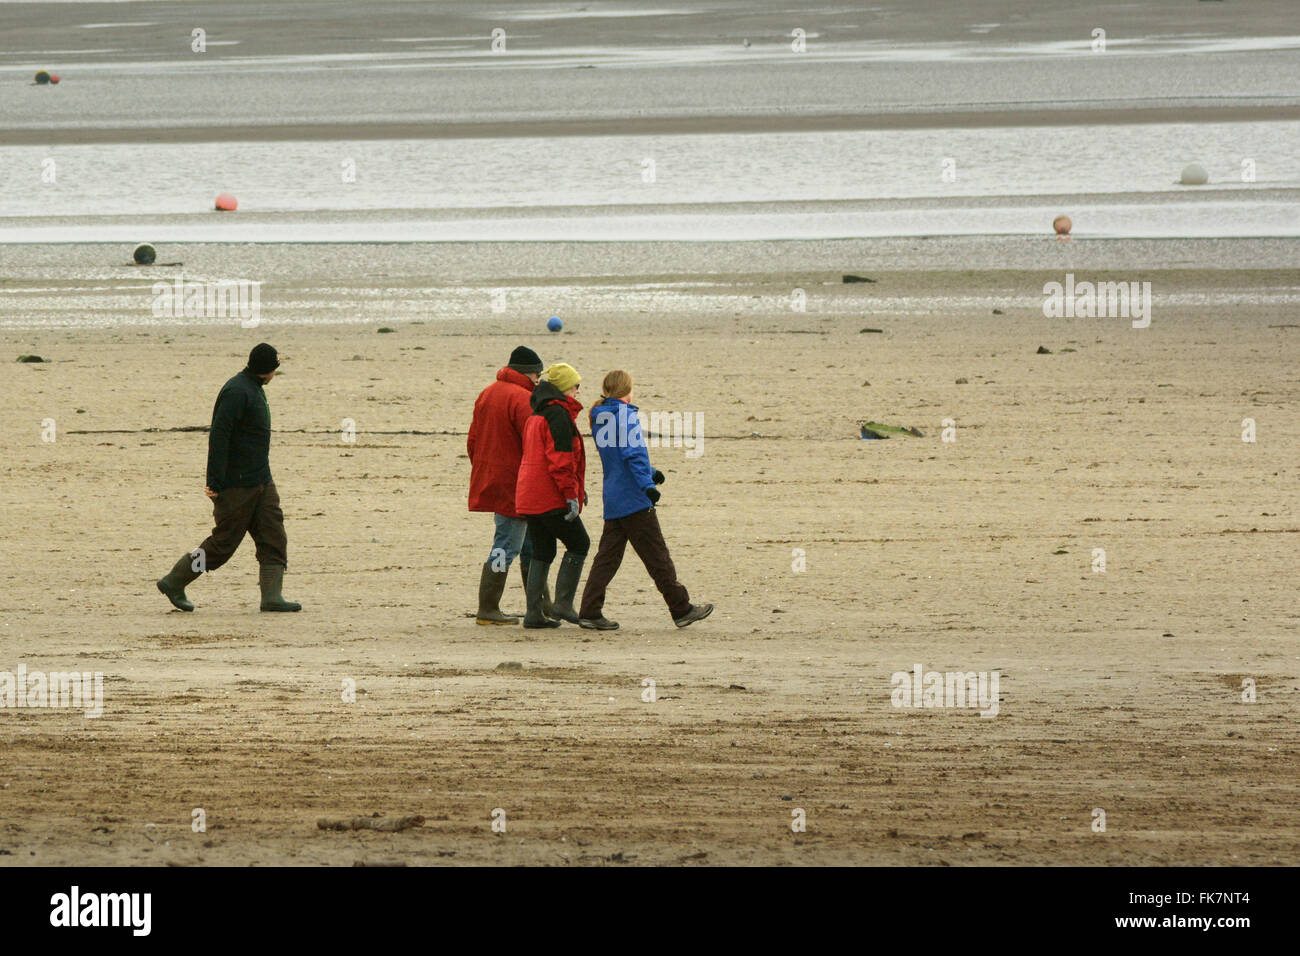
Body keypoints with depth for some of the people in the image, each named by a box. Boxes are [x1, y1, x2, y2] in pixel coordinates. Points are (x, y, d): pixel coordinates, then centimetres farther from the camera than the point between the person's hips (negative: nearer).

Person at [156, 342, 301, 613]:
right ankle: (174, 583, 11)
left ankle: (272, 596, -5)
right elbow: (218, 436, -23)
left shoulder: (254, 388, 15)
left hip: (261, 481, 10)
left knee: (274, 539, -1)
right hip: (236, 486, -10)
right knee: (223, 543, -3)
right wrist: (214, 482, -25)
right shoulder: (237, 392, -17)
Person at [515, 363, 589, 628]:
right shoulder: (558, 415, -13)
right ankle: (563, 603, -3)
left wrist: (577, 490, 26)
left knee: (542, 552, 12)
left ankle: (533, 612, 8)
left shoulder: (536, 415, 18)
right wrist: (572, 496, -18)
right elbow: (560, 460, -20)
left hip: (529, 496, 9)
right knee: (579, 544, 2)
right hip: (551, 497, -9)